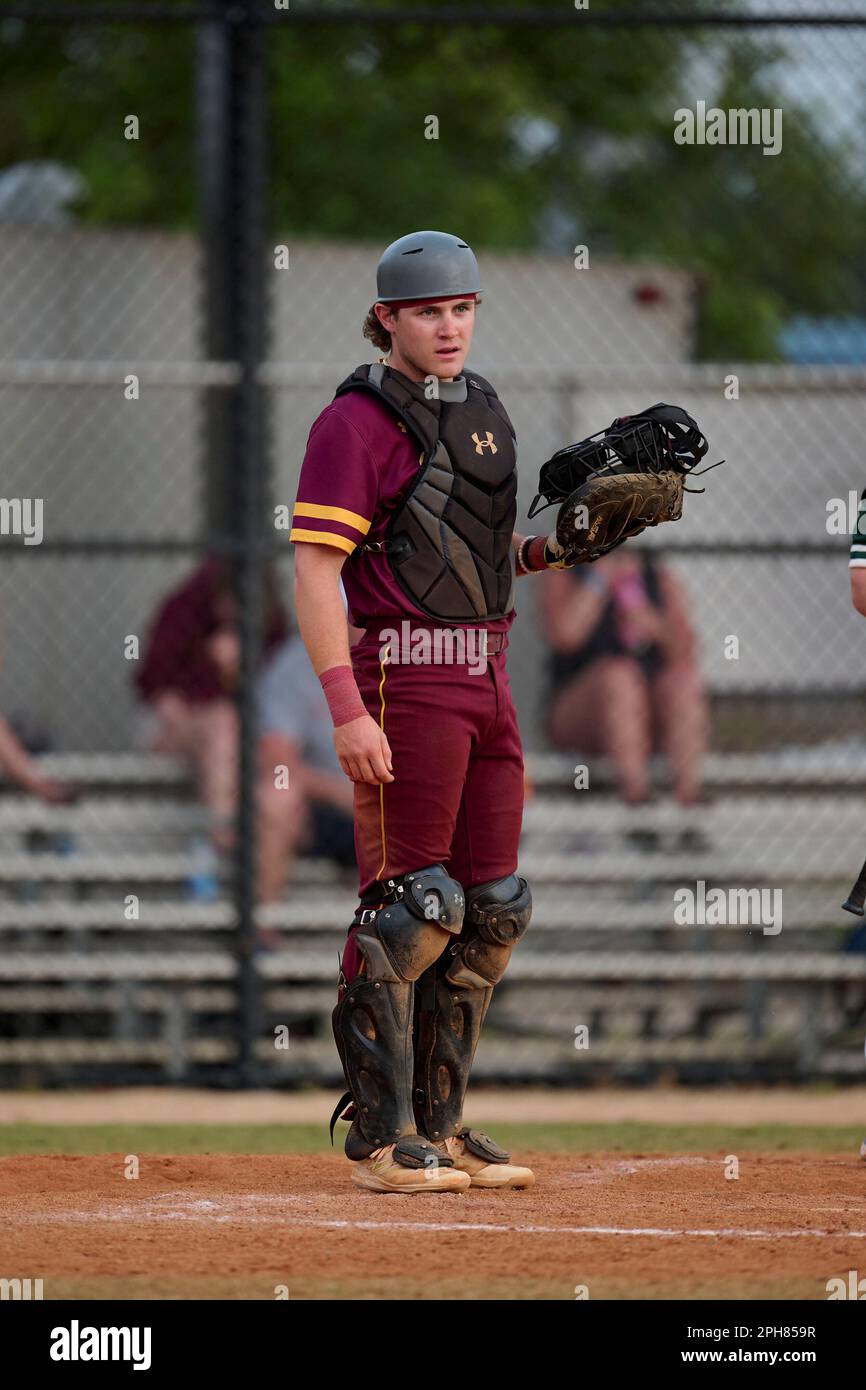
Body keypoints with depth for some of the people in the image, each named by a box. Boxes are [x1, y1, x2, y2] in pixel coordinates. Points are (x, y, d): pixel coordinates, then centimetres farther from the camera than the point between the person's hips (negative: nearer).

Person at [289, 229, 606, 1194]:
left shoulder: (481, 409, 17)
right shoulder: (356, 421, -8)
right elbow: (316, 571, -14)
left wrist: (549, 548, 5)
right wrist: (346, 709, -22)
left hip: (487, 676, 8)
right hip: (404, 673, -8)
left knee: (492, 912, 9)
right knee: (408, 905, -9)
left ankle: (439, 1127, 18)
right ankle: (381, 1139, -3)